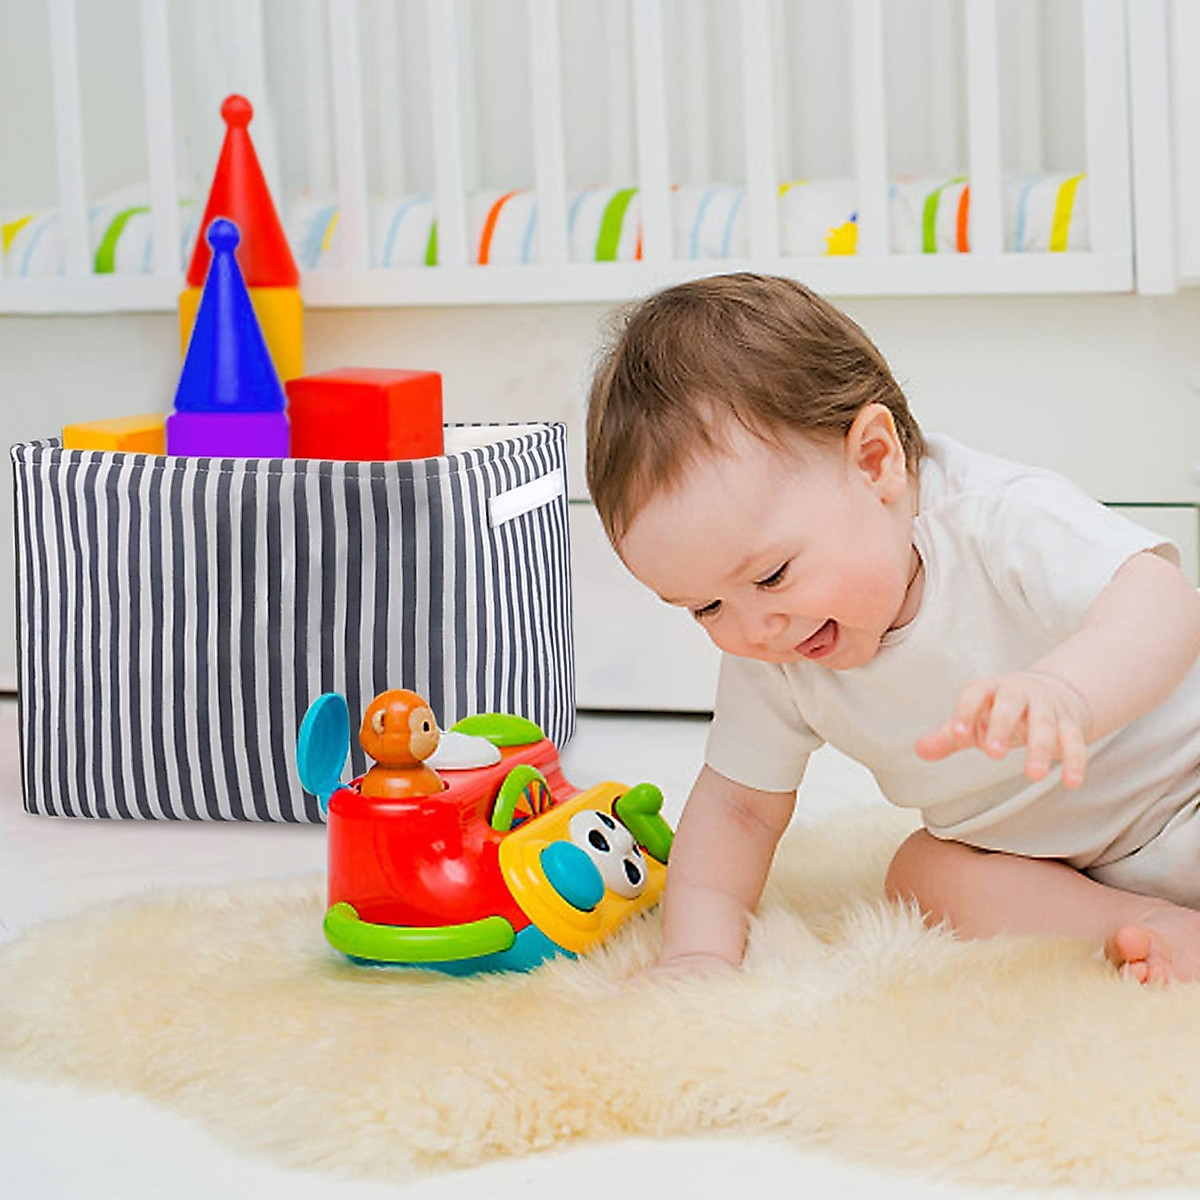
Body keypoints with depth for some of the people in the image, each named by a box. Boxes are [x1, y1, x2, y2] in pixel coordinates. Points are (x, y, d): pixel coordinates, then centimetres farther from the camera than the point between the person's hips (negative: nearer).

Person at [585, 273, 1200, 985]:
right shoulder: (772, 659, -11)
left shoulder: (1003, 521, -31)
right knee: (920, 871, -13)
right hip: (1046, 853, 8)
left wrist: (1060, 693, -65)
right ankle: (1143, 926, -18)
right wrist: (698, 953, -18)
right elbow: (736, 806, -2)